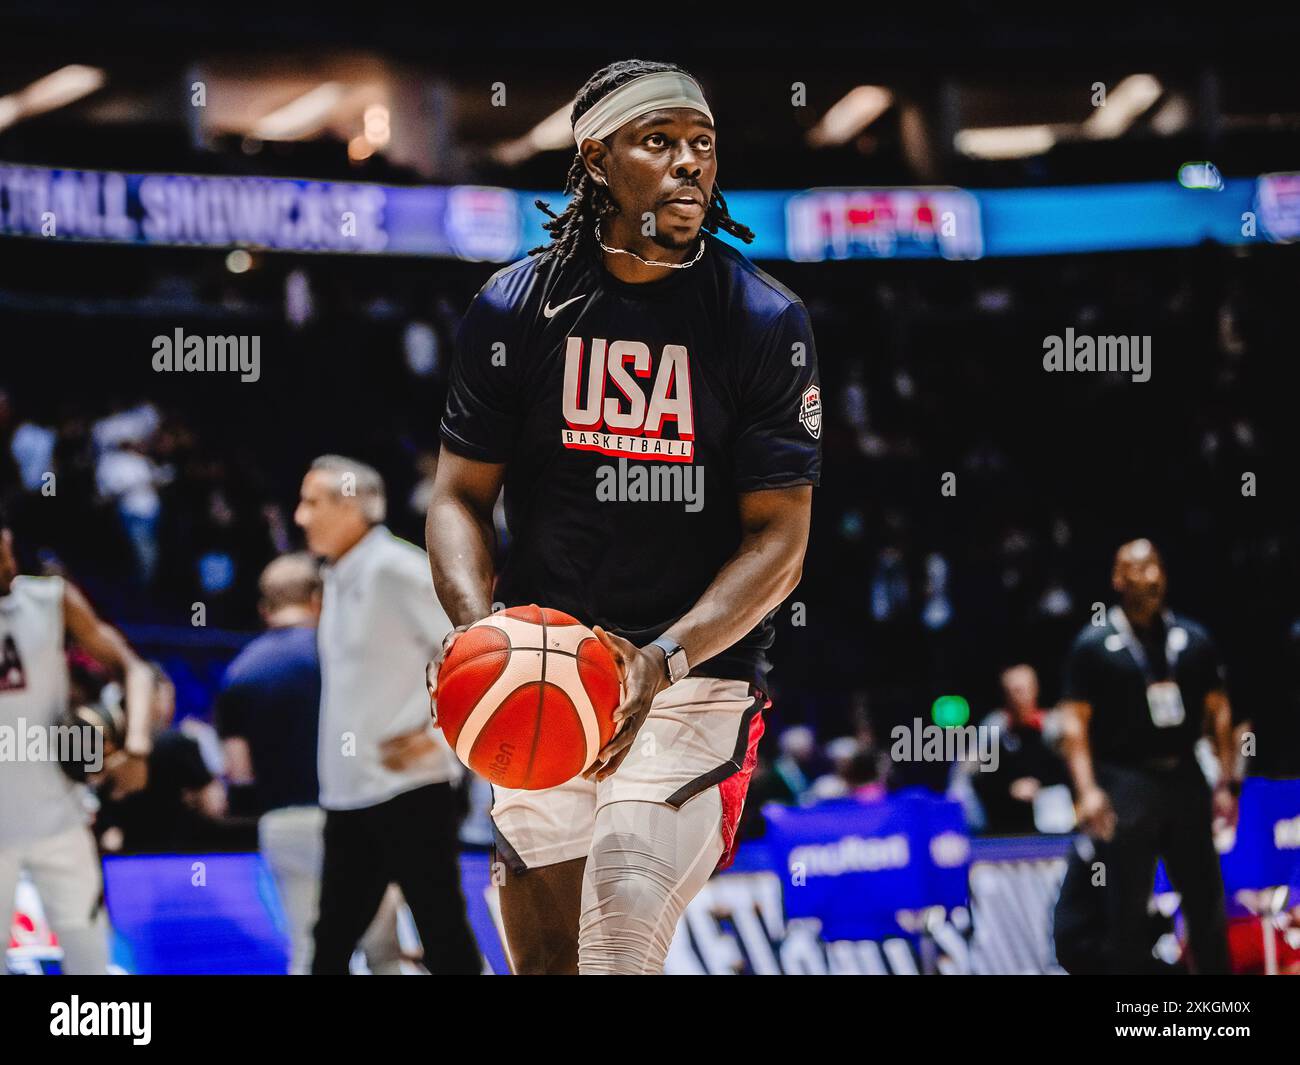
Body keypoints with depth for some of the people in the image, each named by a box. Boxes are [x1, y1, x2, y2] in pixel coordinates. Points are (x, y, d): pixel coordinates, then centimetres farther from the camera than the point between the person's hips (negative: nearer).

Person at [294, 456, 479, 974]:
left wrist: (441, 736, -16)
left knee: (444, 940, -2)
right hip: (350, 796, 9)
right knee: (331, 943, 10)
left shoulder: (396, 570, -14)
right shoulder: (339, 579, 12)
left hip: (407, 791, -9)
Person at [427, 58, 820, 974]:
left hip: (697, 678, -3)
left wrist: (663, 660, -22)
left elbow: (779, 540, -7)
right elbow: (461, 496, 6)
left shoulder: (765, 322, -4)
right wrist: (478, 627, -14)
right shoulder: (514, 308, 2)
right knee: (543, 955, 8)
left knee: (621, 945, -20)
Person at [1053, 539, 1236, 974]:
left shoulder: (1193, 640, 10)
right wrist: (1087, 789, -15)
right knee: (1126, 909, -3)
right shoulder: (1094, 644, 0)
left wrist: (1226, 782, 5)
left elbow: (1218, 710, 12)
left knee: (1206, 900, 7)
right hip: (1125, 786, -4)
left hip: (1184, 779, 4)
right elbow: (1075, 721, -4)